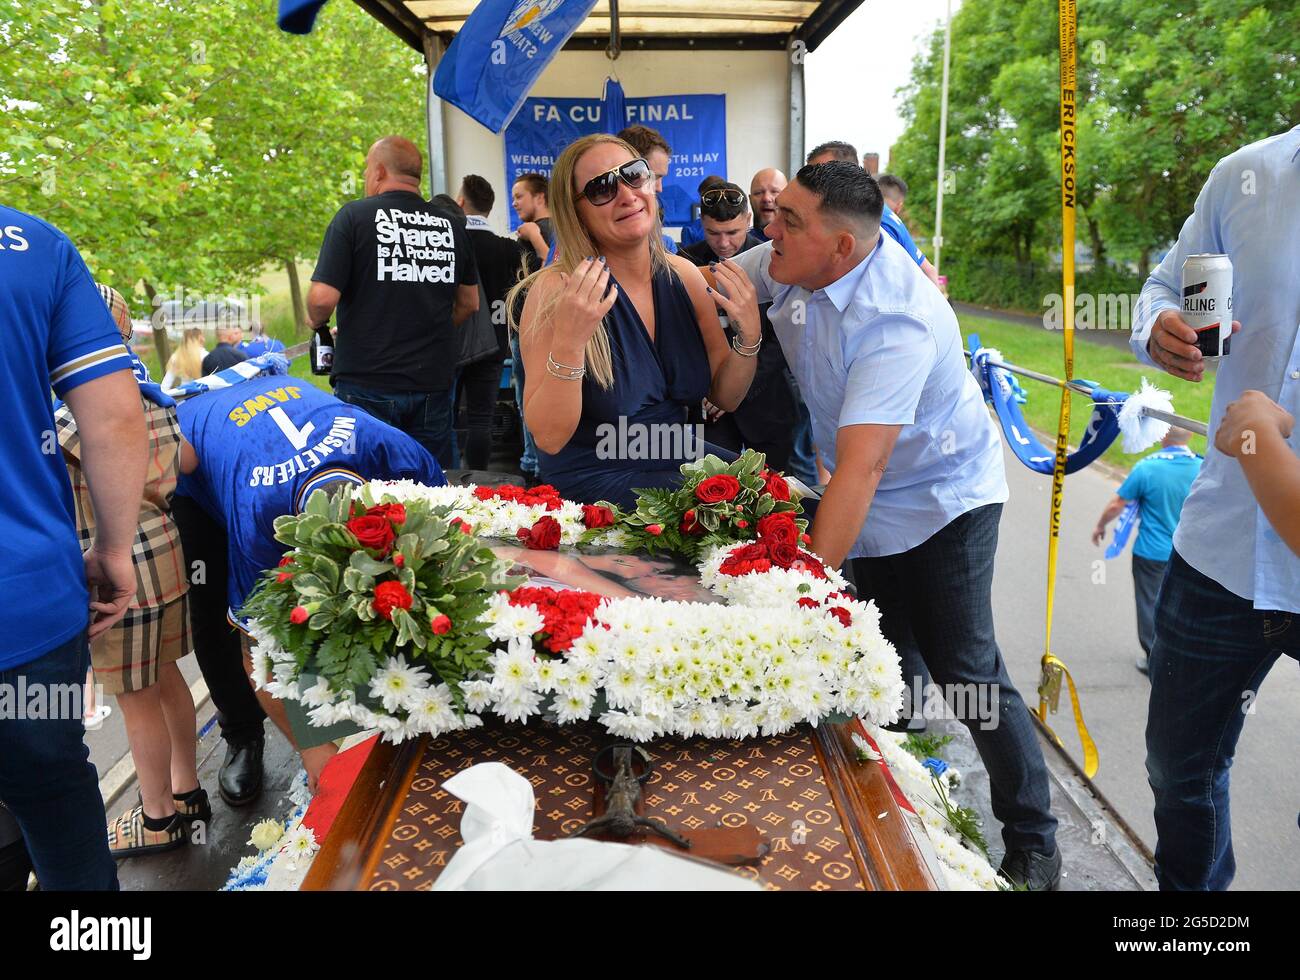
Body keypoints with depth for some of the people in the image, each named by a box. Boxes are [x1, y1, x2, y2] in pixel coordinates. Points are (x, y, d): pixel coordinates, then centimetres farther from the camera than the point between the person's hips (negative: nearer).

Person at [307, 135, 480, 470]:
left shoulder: (354, 215, -5)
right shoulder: (449, 225, 8)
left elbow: (323, 298, -12)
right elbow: (469, 303, 16)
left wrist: (317, 321, 10)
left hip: (367, 384, -4)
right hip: (433, 383, 4)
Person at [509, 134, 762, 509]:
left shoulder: (683, 276, 1)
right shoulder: (556, 290, -15)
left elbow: (725, 397, 7)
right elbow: (548, 438, -18)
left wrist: (748, 337, -12)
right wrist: (568, 343, -33)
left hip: (678, 474, 6)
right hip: (593, 489, -6)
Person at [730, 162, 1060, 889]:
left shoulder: (896, 319, -33)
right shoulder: (790, 262, -11)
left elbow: (861, 465, -40)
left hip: (946, 494, -7)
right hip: (872, 503, 7)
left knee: (965, 672, -5)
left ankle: (1035, 847, 14)